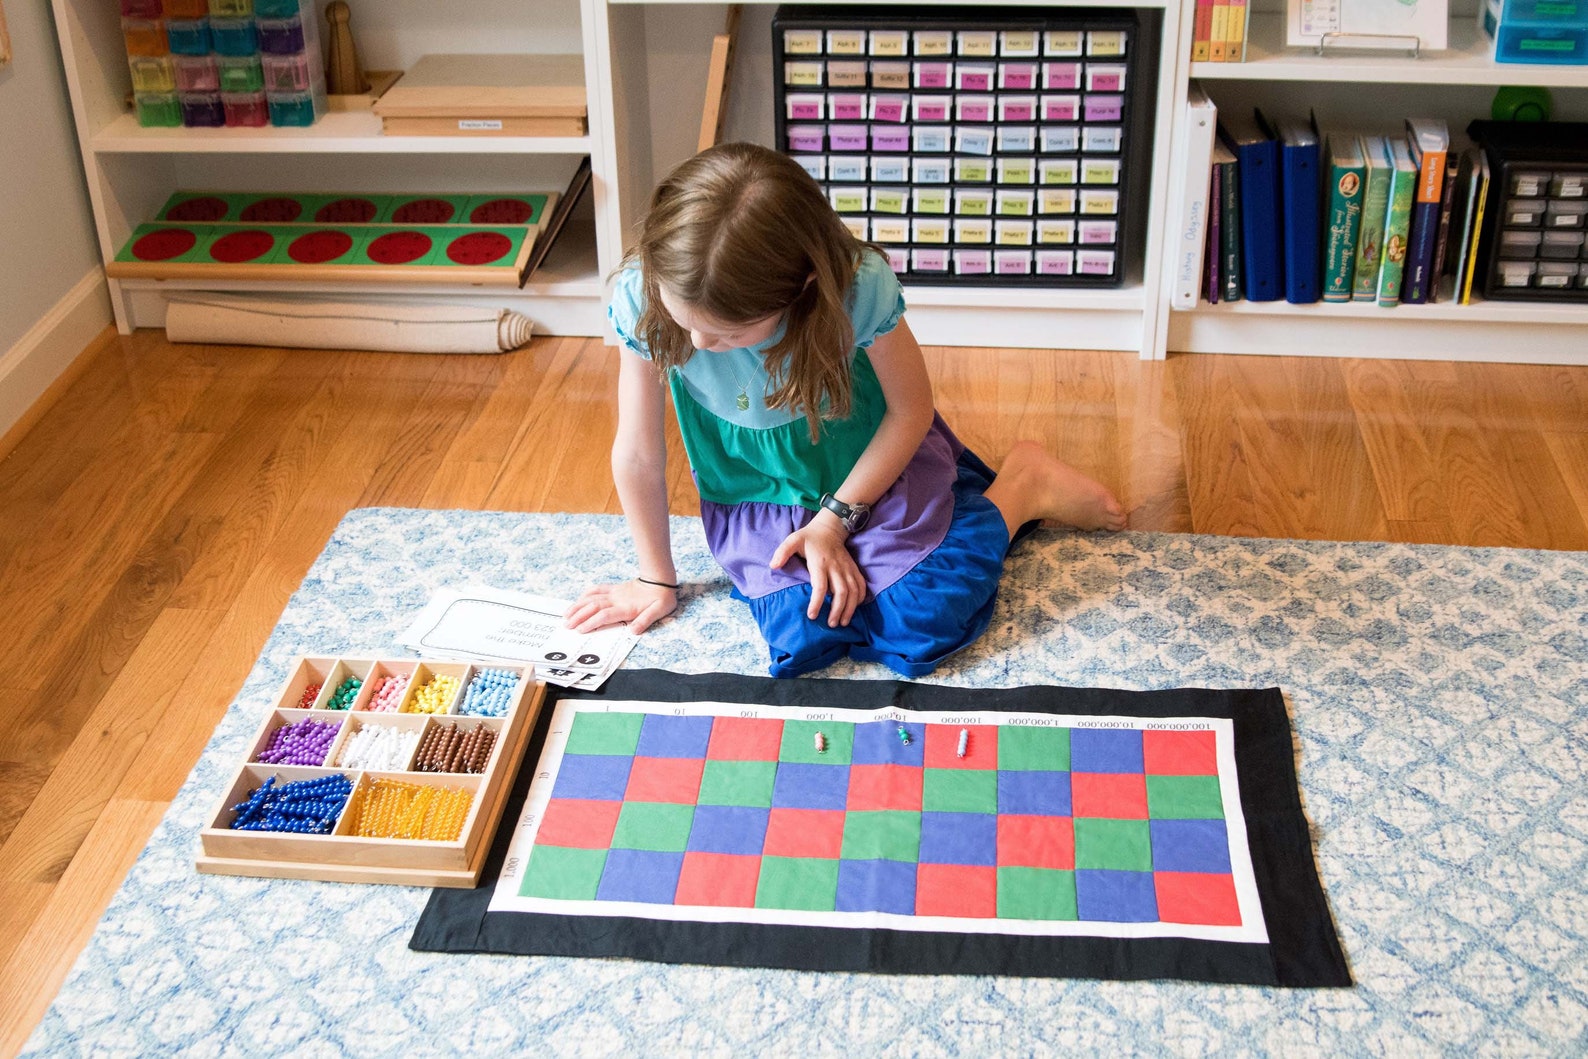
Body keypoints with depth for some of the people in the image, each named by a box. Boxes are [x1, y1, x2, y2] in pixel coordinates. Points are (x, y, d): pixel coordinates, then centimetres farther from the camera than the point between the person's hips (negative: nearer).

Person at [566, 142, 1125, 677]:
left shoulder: (859, 286, -33)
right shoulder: (642, 297, -29)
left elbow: (911, 409, -13)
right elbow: (638, 453, -14)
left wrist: (834, 518, -13)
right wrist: (656, 579, -3)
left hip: (869, 458, -2)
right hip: (757, 490, 3)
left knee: (920, 628, -16)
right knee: (804, 639, -18)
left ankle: (1022, 487, 12)